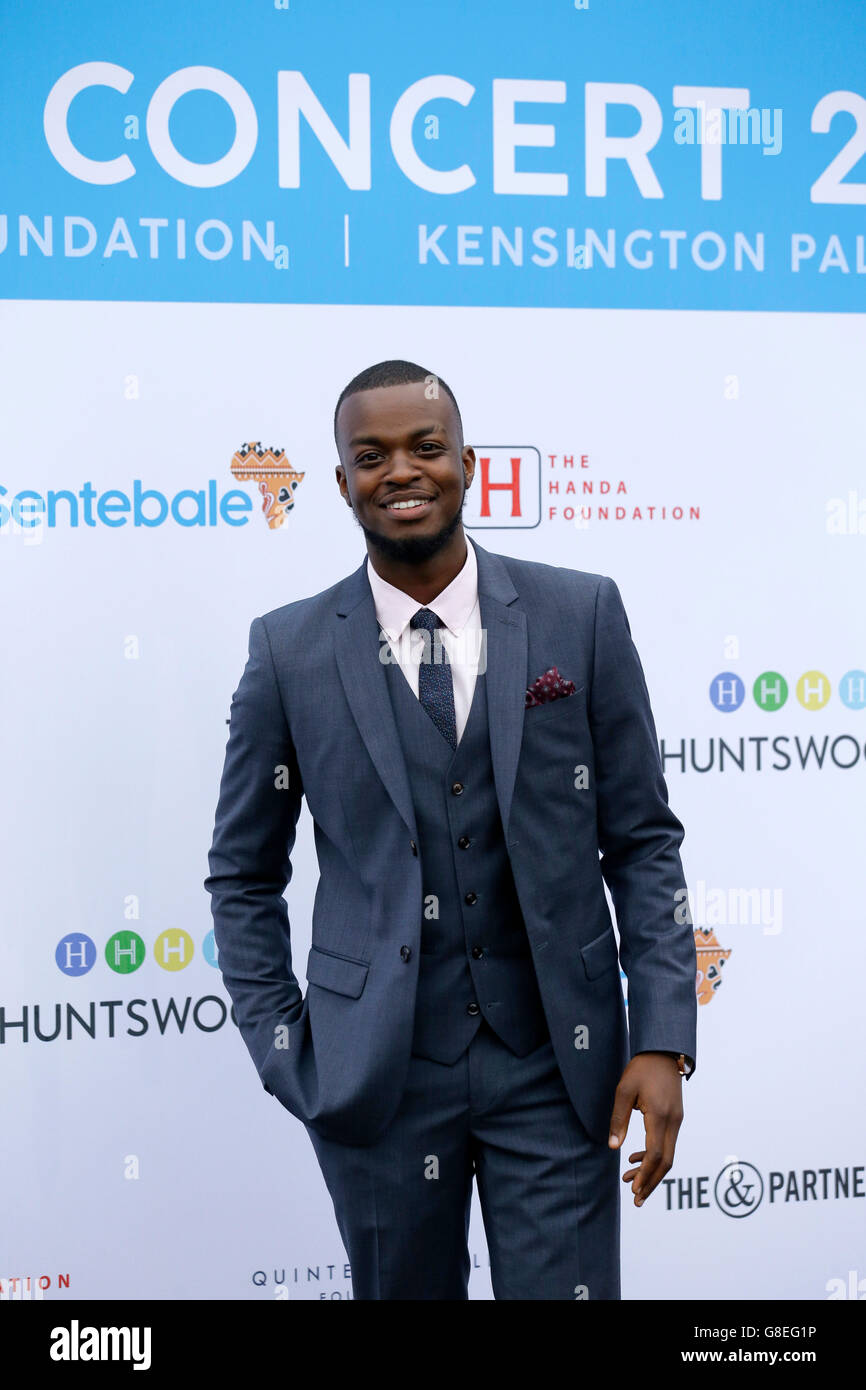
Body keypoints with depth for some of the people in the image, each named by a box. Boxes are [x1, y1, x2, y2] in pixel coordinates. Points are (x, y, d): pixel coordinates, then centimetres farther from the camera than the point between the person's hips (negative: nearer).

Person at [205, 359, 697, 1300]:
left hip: (555, 1059, 0)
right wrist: (285, 1058, 0)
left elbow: (643, 840, 1)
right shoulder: (290, 649, -2)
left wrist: (662, 1041, -5)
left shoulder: (580, 614, -2)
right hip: (377, 1072, 1)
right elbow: (243, 875, 6)